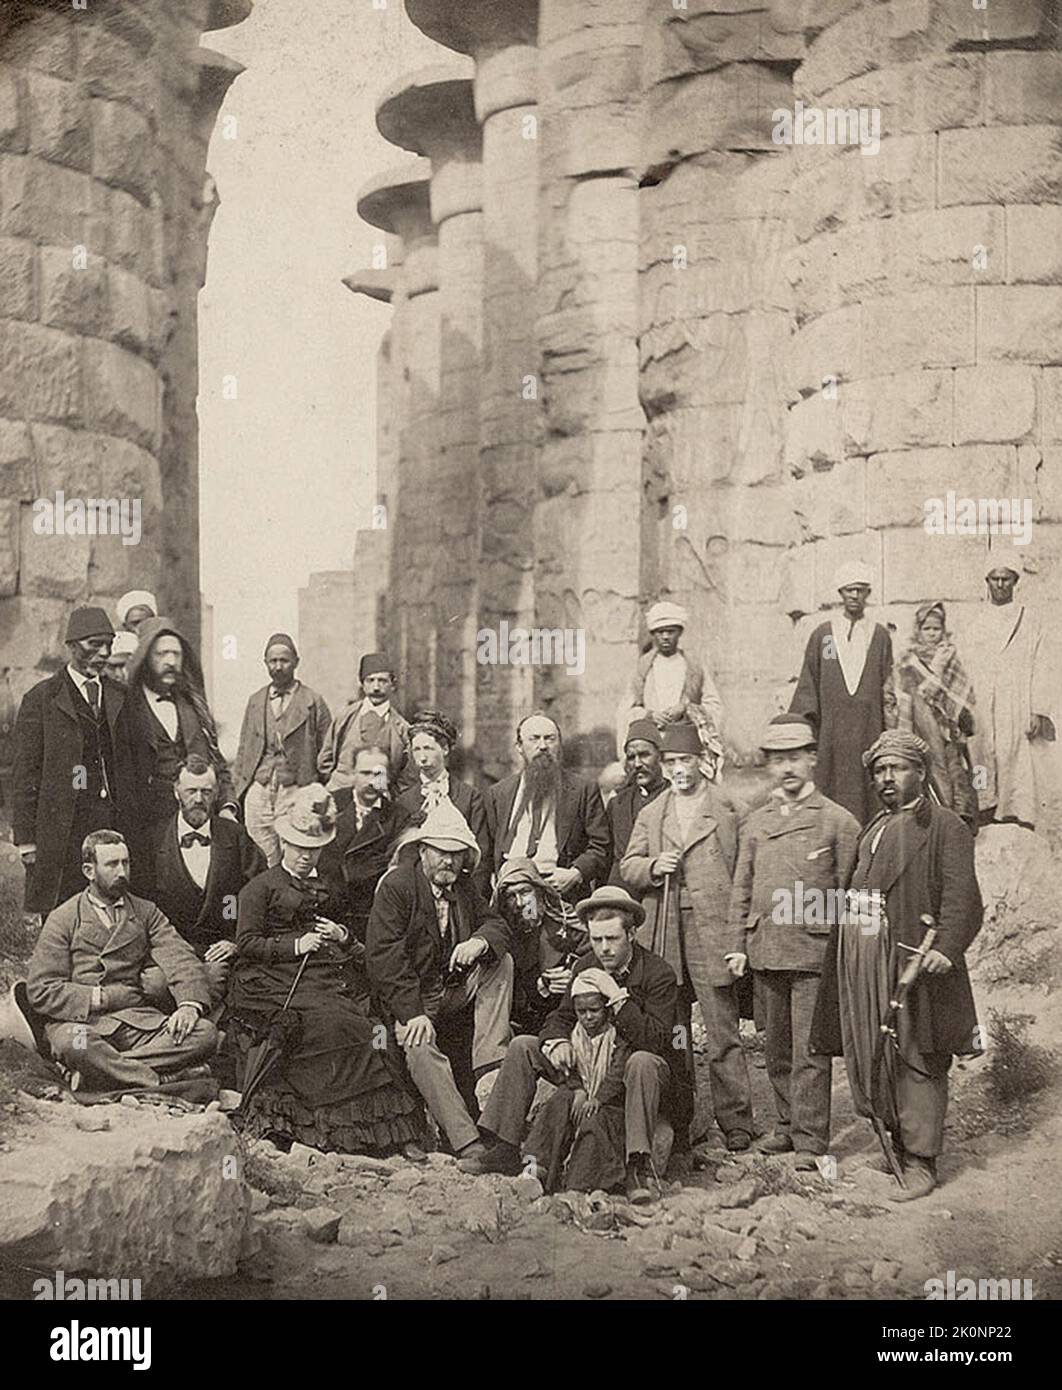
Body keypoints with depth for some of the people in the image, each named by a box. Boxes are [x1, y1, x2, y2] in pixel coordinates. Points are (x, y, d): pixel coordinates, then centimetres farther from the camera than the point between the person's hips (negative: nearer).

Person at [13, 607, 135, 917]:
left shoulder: (119, 698, 13)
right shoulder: (41, 699, 1)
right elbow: (25, 772, 0)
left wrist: (131, 828, 7)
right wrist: (25, 838, -6)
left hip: (114, 823, 3)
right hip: (62, 827, -3)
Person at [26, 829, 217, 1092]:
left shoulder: (146, 912, 18)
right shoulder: (62, 919, 8)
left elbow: (181, 961, 3)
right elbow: (41, 990, -1)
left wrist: (190, 1004, -18)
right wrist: (101, 998, -10)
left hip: (139, 1020, 3)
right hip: (82, 1021, -3)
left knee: (205, 1033, -24)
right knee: (72, 1043, -39)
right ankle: (167, 1080, -27)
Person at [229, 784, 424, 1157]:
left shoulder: (325, 888, 27)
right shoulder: (261, 887, 9)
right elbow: (246, 944, 0)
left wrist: (341, 936, 13)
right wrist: (296, 946, -10)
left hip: (330, 976, 5)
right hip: (277, 980, -5)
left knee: (373, 1026, -22)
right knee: (334, 1025, -31)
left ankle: (393, 1131, -26)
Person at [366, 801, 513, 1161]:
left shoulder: (463, 886, 9)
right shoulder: (396, 885, -11)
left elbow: (495, 925, 9)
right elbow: (383, 956, -18)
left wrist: (480, 942, -19)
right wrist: (413, 1014, -27)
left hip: (456, 993, 6)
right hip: (411, 998, -6)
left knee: (502, 962, -11)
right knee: (419, 1048, -32)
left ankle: (488, 1069, -14)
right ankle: (467, 1144, -35)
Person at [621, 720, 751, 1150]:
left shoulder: (728, 808, 5)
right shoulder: (651, 814, 18)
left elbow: (743, 875, 1)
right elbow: (627, 868, 14)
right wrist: (653, 866, -8)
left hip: (712, 931, -4)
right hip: (663, 936, 4)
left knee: (723, 1034, -6)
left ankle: (736, 1123, -2)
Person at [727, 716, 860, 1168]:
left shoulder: (838, 821, 0)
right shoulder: (754, 823, 13)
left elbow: (849, 895, 1)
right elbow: (741, 889, 15)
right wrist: (739, 945, 8)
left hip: (814, 950, -5)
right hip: (766, 952, 5)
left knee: (810, 1050, -6)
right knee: (777, 1048, 12)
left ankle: (810, 1140, -1)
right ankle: (787, 1125, 24)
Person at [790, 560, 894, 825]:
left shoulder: (880, 637, 10)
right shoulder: (822, 634, 8)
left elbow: (888, 685, 11)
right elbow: (808, 682, 6)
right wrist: (804, 723, -2)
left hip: (867, 728, 1)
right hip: (830, 729, 0)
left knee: (865, 797, -2)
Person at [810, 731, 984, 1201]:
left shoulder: (943, 826, -1)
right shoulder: (873, 828, 22)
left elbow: (961, 897, -11)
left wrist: (946, 947, -25)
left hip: (911, 962, -7)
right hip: (861, 963, 7)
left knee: (915, 1061, -4)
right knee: (872, 1057, 9)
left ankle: (920, 1164, 2)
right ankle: (895, 1144, 21)